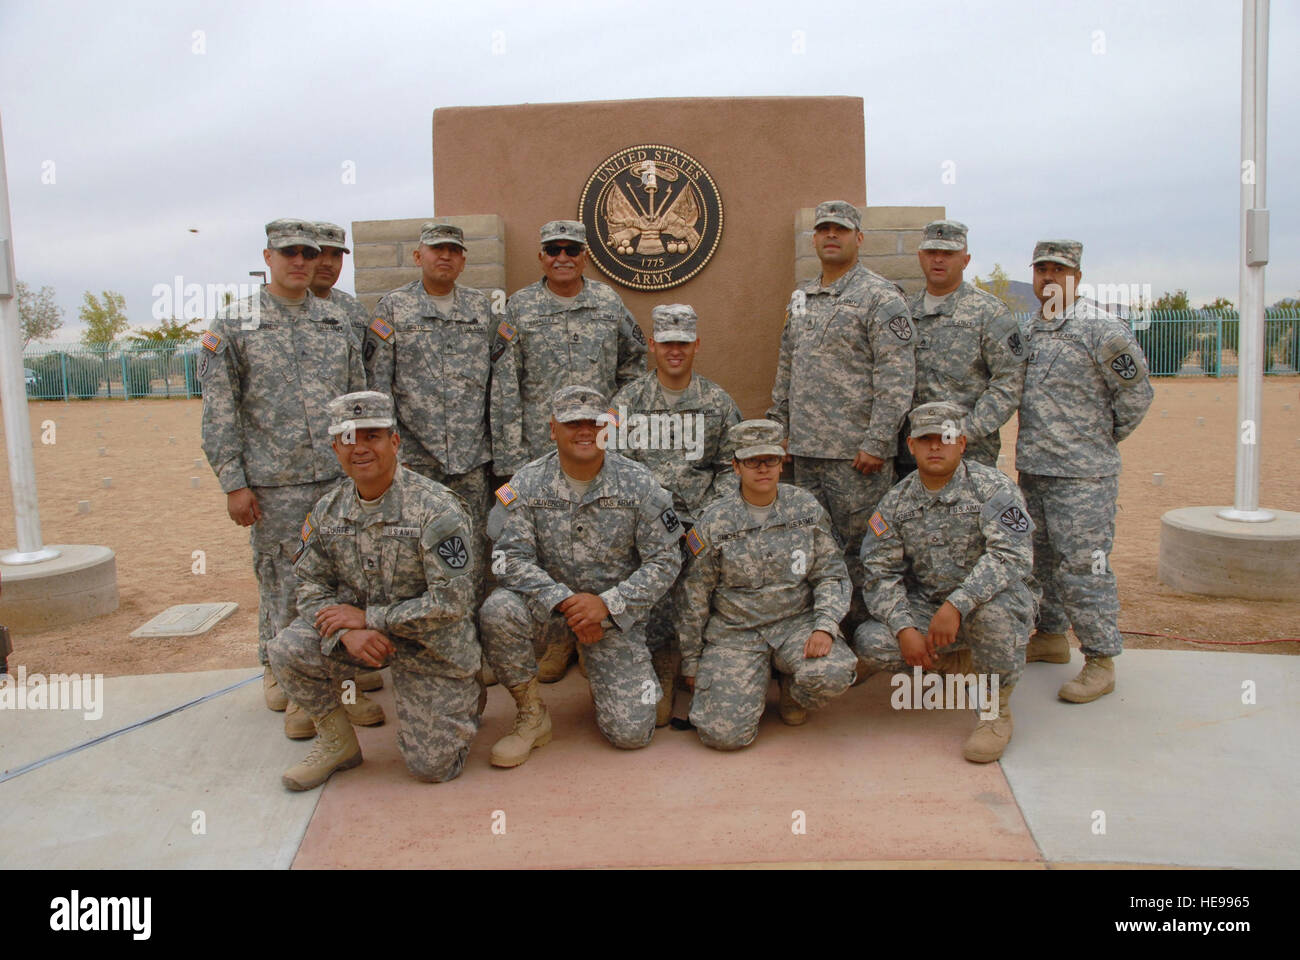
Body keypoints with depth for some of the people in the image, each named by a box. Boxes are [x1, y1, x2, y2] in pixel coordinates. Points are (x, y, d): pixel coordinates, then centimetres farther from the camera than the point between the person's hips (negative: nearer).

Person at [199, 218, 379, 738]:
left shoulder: (337, 324, 11)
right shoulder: (231, 326, 1)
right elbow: (219, 412, -2)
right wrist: (233, 483, -7)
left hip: (340, 479, 3)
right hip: (274, 486, -3)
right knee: (283, 587, 4)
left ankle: (341, 682, 21)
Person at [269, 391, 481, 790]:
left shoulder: (436, 509, -21)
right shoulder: (327, 511, -2)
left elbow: (451, 603, -23)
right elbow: (311, 588, 0)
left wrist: (368, 618, -20)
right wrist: (347, 633, -21)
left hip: (432, 647, -4)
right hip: (360, 632, 4)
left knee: (431, 767, -4)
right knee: (287, 650, -21)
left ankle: (461, 700, 30)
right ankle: (336, 742, 4)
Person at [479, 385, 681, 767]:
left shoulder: (638, 484, -8)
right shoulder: (526, 485, -7)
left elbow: (665, 560, -8)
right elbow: (512, 558, -13)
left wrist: (606, 604, -19)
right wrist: (564, 601, -27)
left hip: (617, 609, -1)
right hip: (549, 602, 1)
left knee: (630, 733, -9)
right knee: (498, 610, -33)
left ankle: (613, 679, 29)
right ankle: (531, 713, -8)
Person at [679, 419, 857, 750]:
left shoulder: (807, 508, 2)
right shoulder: (714, 521, -4)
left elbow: (831, 574, 4)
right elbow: (695, 598, 4)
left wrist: (825, 626, -14)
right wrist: (691, 662, 8)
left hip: (798, 622, 1)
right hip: (734, 632, -1)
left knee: (833, 674, -31)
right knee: (724, 733, -17)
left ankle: (791, 690, 7)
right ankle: (753, 681, 18)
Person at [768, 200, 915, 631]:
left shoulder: (880, 297, -7)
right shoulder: (801, 298, 16)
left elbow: (897, 377, -14)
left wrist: (876, 443, -19)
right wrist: (778, 422, 16)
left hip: (856, 452, -7)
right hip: (806, 449, 7)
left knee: (860, 547, 0)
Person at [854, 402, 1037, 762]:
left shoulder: (993, 487, -12)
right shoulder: (896, 502, 1)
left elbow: (1011, 556, -26)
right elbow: (880, 573, -2)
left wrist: (957, 605, -38)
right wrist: (905, 629, -18)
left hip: (995, 602, -4)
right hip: (926, 607, 4)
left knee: (992, 604, -38)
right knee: (869, 643, -19)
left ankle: (997, 708, -12)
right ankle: (955, 660, 11)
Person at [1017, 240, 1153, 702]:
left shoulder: (1101, 329, -11)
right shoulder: (1030, 330, 12)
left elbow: (1136, 391, -7)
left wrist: (1105, 437, 1)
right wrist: (1035, 441, 16)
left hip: (1083, 474, -8)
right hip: (1032, 468, 8)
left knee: (1083, 564, -6)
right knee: (1039, 557, 17)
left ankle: (1101, 660, 6)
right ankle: (1051, 637, 33)